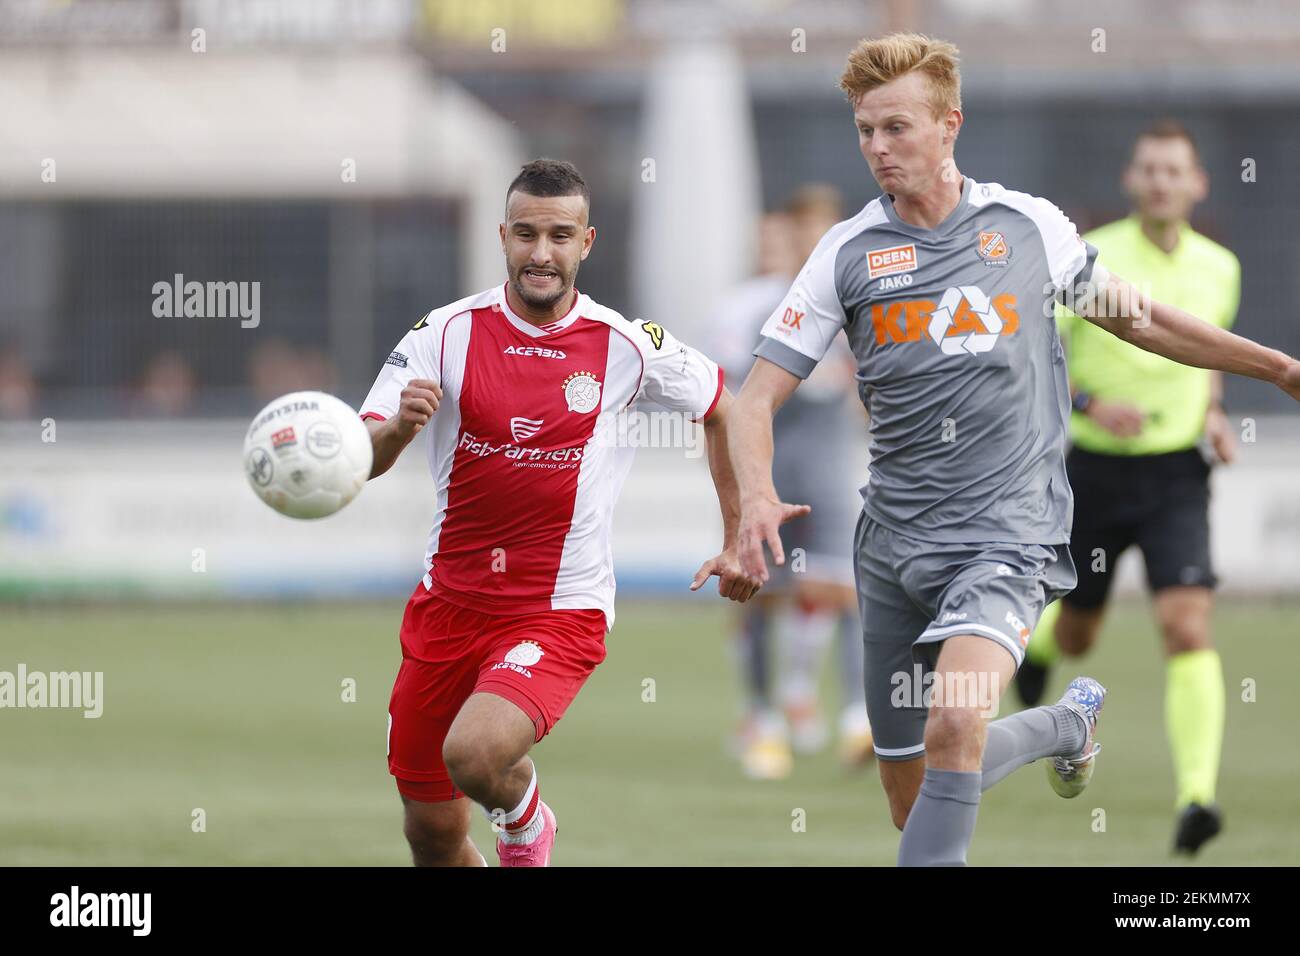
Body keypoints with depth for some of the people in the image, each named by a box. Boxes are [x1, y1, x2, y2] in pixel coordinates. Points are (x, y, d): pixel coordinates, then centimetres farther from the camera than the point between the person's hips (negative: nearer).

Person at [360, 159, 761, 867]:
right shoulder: (448, 332, -5)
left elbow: (722, 410, 13)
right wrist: (398, 427, -35)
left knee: (475, 754, -29)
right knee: (433, 836, 6)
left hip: (559, 614, -3)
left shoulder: (629, 346, -6)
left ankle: (525, 821, 6)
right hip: (449, 604, 3)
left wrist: (738, 539, 14)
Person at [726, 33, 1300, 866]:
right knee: (913, 800, 10)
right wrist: (757, 497, -21)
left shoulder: (1029, 226, 2)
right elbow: (758, 399, 0)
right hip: (893, 541, 3)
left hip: (1008, 536, -3)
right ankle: (1070, 722, 38)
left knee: (952, 727, -29)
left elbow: (1137, 319, 18)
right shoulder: (848, 253, 1)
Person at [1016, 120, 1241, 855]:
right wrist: (1090, 403, -27)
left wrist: (1214, 416, 5)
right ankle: (1037, 636, 54)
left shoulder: (1219, 268, 2)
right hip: (1096, 469, -1)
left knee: (1189, 629, -19)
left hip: (1177, 473, 1)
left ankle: (1196, 797, -25)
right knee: (1076, 639, 15)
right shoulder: (1091, 259, -11)